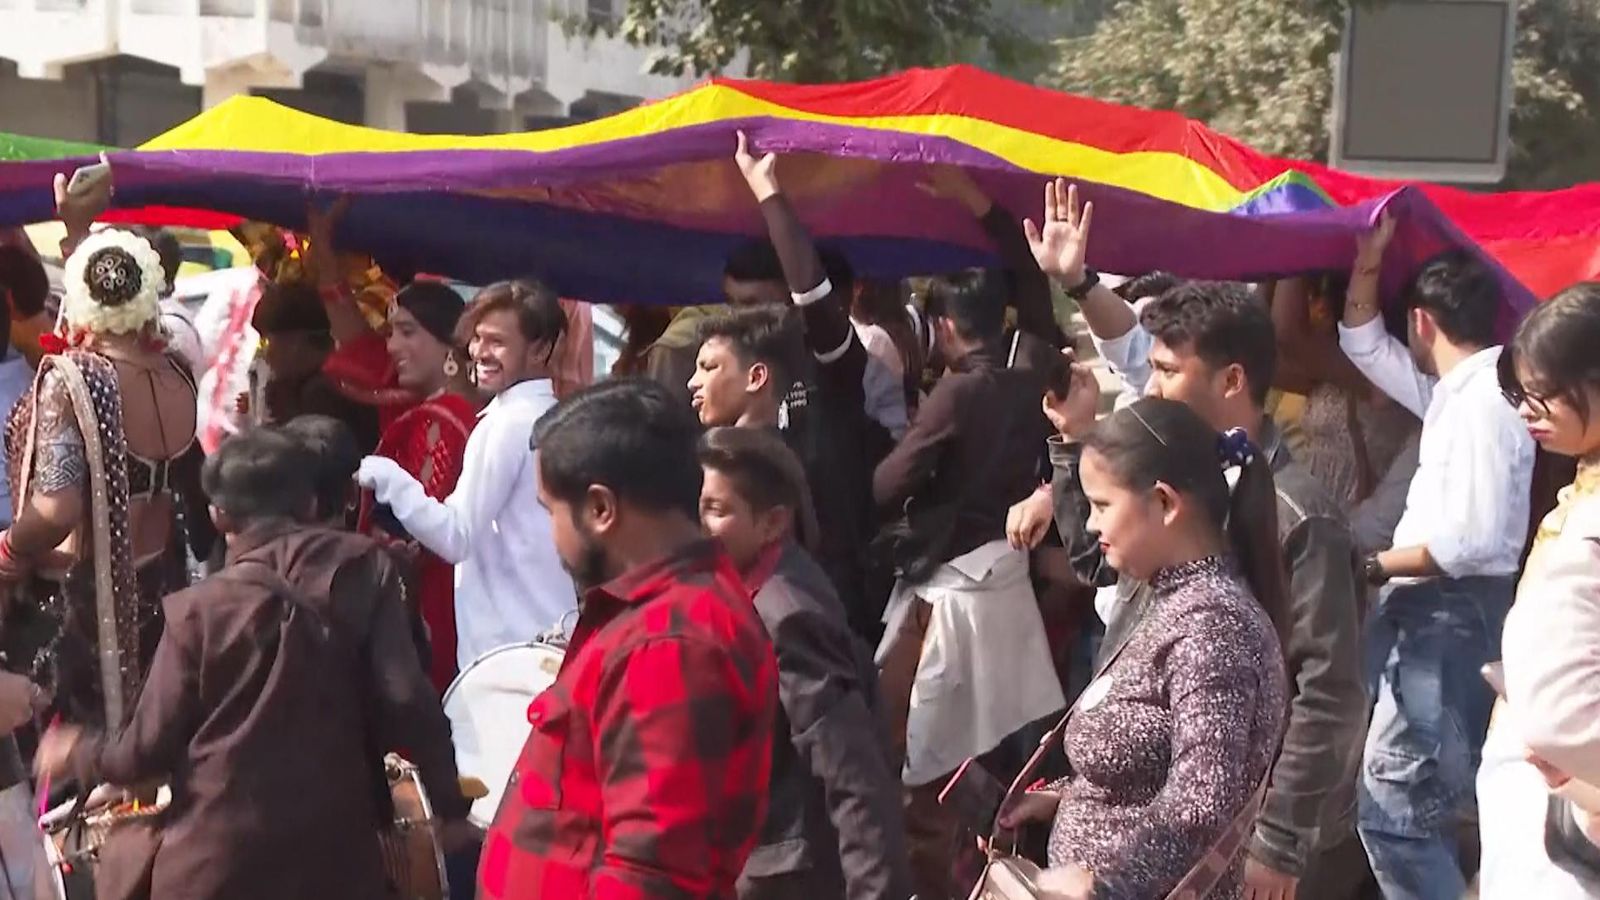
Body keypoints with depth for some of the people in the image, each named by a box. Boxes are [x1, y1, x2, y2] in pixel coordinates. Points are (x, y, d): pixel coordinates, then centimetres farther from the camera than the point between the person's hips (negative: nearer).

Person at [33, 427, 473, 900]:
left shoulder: (199, 609, -8)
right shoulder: (364, 571, -6)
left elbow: (150, 745, -3)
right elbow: (406, 701, -10)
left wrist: (76, 753, 18)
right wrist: (449, 803, 2)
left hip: (221, 858, -1)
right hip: (335, 846, 1)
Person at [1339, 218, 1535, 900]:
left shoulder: (1484, 398, -18)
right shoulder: (1456, 390, 12)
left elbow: (1474, 541, -25)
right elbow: (1364, 345, 25)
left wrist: (1374, 566, -15)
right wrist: (1367, 266, 12)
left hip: (1457, 617, -10)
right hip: (1431, 613, 10)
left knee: (1393, 809, -13)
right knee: (1421, 805, 18)